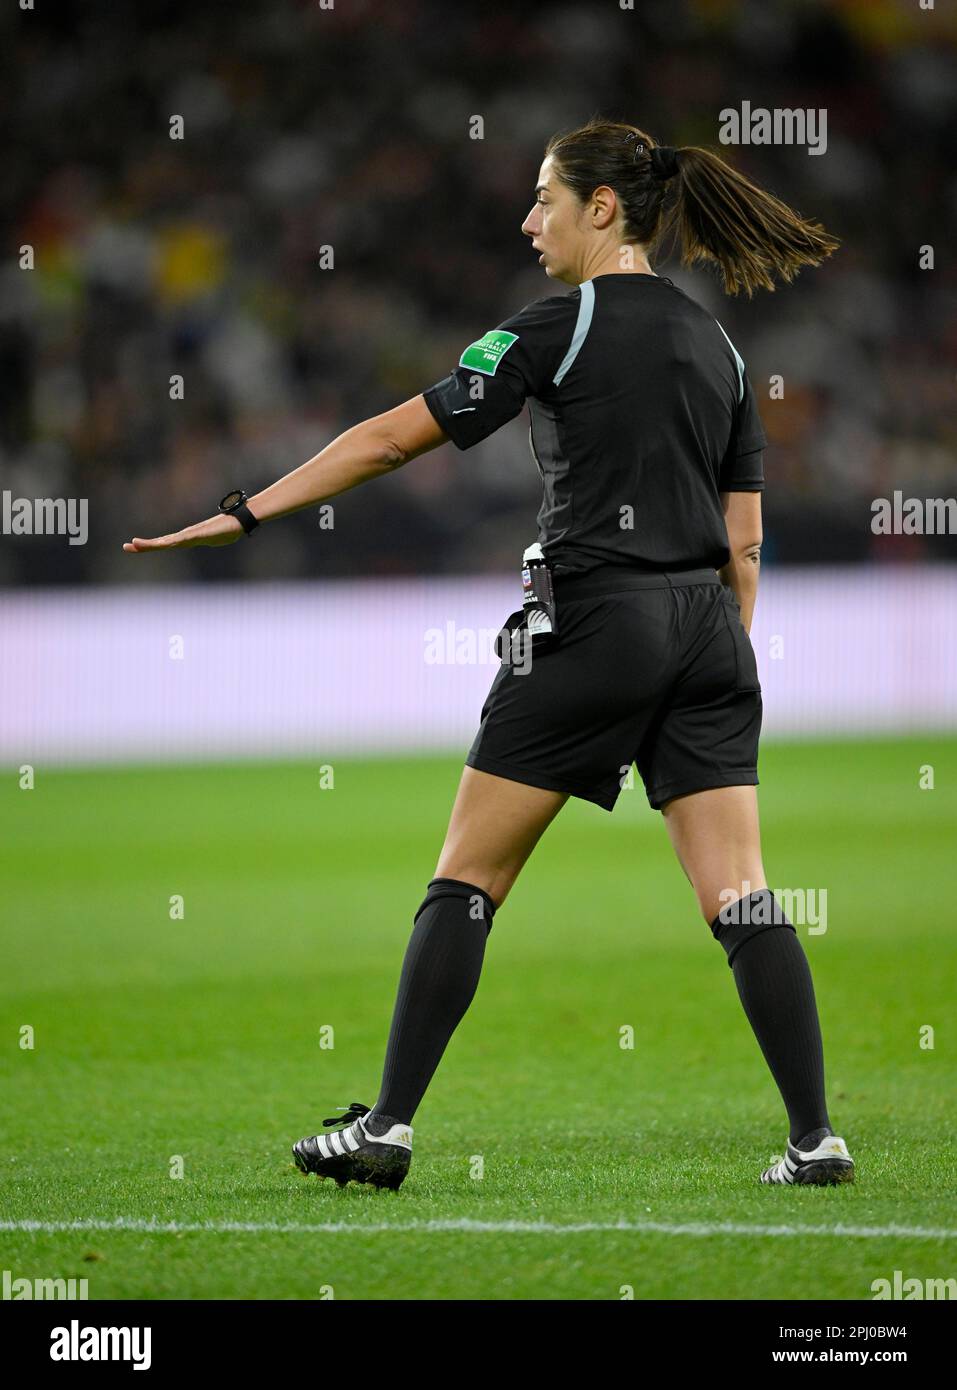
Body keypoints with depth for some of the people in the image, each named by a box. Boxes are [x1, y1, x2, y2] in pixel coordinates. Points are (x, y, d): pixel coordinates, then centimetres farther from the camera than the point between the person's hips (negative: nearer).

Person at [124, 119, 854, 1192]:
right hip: (706, 632, 6)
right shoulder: (716, 344, 15)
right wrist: (726, 678, 20)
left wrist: (241, 515, -2)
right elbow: (744, 541, 15)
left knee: (465, 882, 2)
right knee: (741, 900, 2)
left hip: (594, 627, -6)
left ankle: (386, 1127, 1)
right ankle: (815, 1137, -6)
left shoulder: (557, 329, -5)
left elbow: (392, 438, -7)